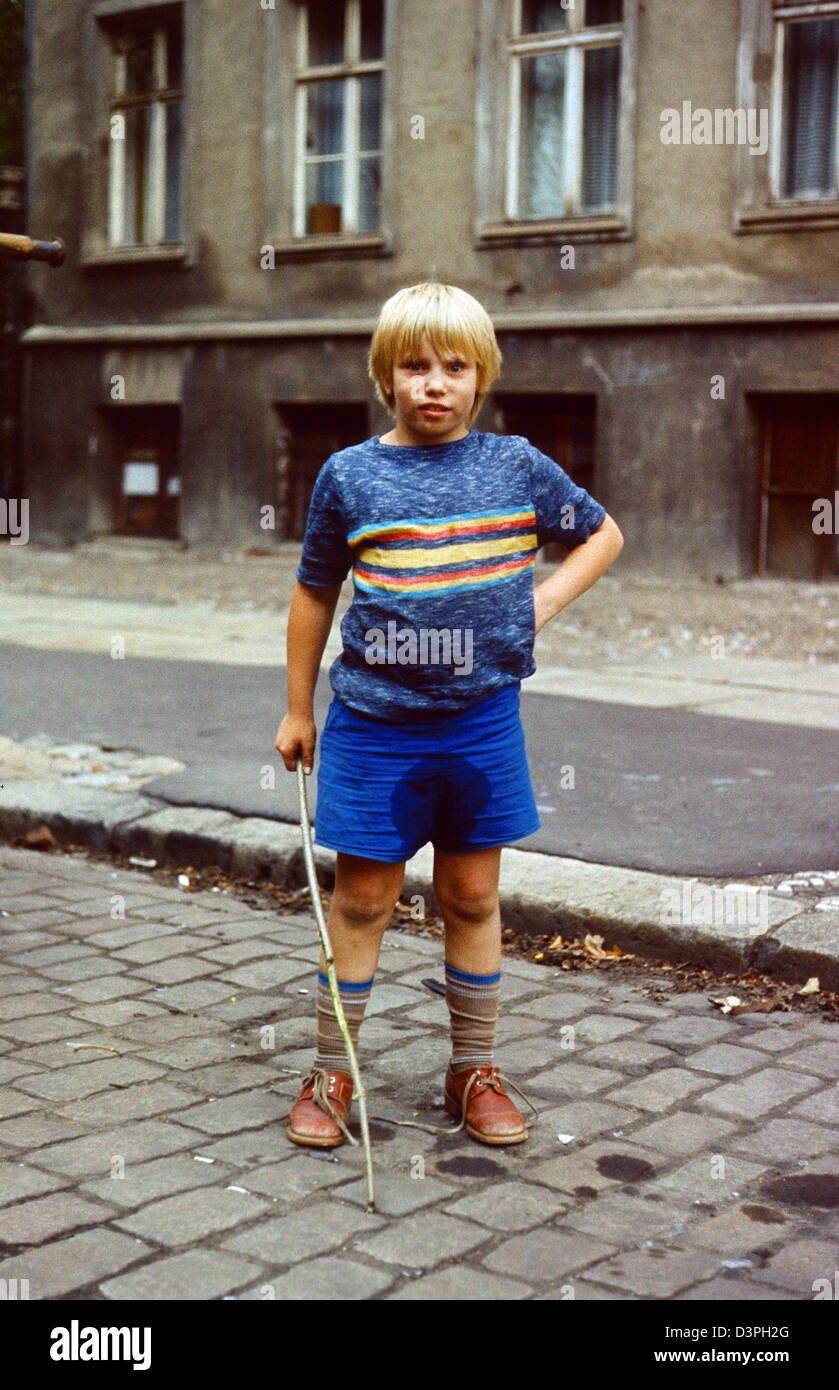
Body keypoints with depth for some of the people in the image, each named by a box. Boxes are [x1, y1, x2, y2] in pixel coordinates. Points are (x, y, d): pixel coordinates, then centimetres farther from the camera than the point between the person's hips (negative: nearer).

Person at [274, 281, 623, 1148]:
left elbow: (604, 534, 17)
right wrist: (297, 710, 11)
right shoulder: (350, 475, 0)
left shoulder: (517, 466, 2)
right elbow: (315, 594, 8)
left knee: (473, 896, 11)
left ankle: (475, 1069, 25)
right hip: (373, 725, -1)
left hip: (481, 722, 1)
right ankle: (331, 1072, 19)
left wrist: (548, 597, 1)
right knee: (363, 896, 6)